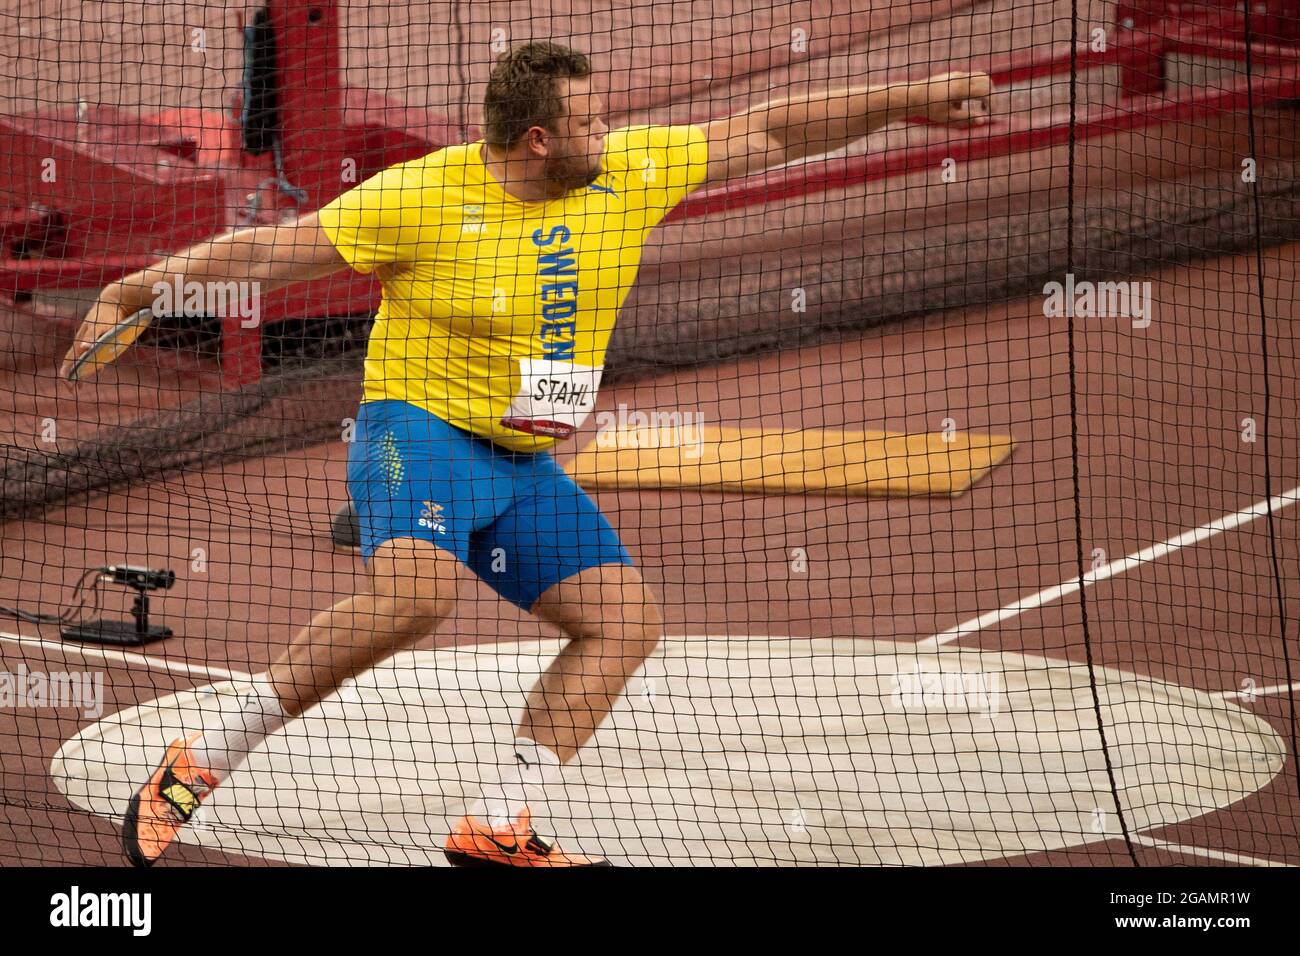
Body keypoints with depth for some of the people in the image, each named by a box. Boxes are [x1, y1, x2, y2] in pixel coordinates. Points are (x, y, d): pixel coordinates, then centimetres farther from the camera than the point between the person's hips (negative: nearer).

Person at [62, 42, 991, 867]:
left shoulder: (632, 173, 1)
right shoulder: (424, 196, -13)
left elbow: (769, 133, 8)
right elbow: (269, 252, -8)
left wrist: (908, 100, 7)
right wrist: (144, 285, -13)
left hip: (526, 468, 7)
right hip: (420, 428, -7)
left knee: (628, 619, -4)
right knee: (415, 592, -33)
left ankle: (497, 828, -2)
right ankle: (203, 761, -23)